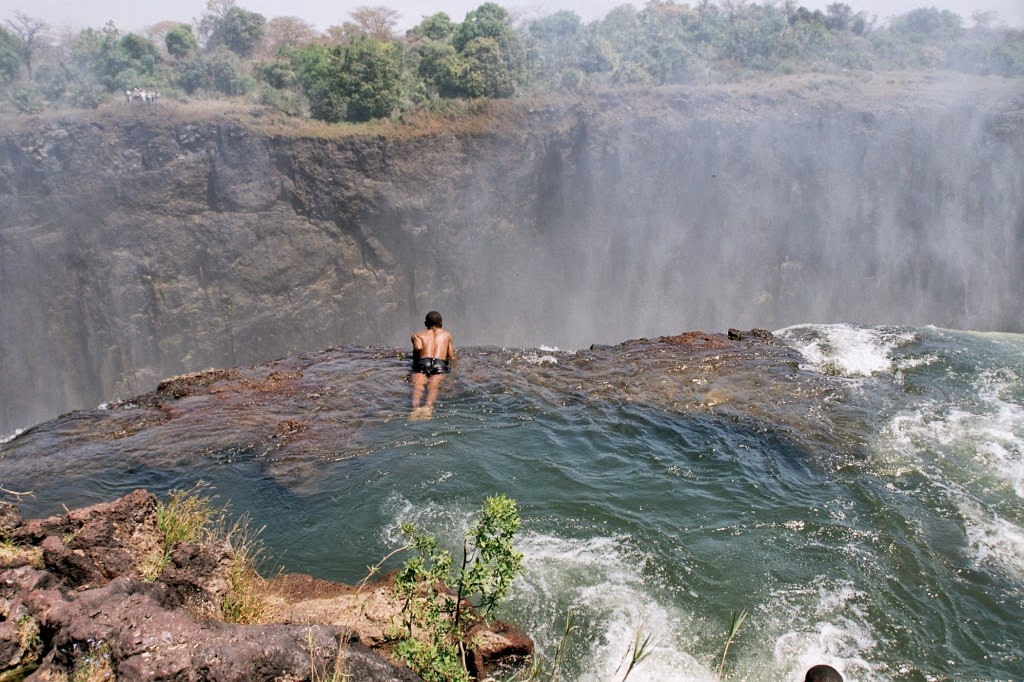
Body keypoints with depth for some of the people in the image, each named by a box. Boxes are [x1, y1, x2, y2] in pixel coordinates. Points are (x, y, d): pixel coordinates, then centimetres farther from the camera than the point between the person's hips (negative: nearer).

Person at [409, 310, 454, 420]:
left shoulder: (417, 335, 25)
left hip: (423, 363, -1)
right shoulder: (447, 334, 33)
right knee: (433, 388, -22)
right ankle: (428, 407, -53)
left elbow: (418, 347, 1)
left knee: (417, 386, -22)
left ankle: (416, 407, -53)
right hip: (440, 364, 1)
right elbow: (452, 356, 29)